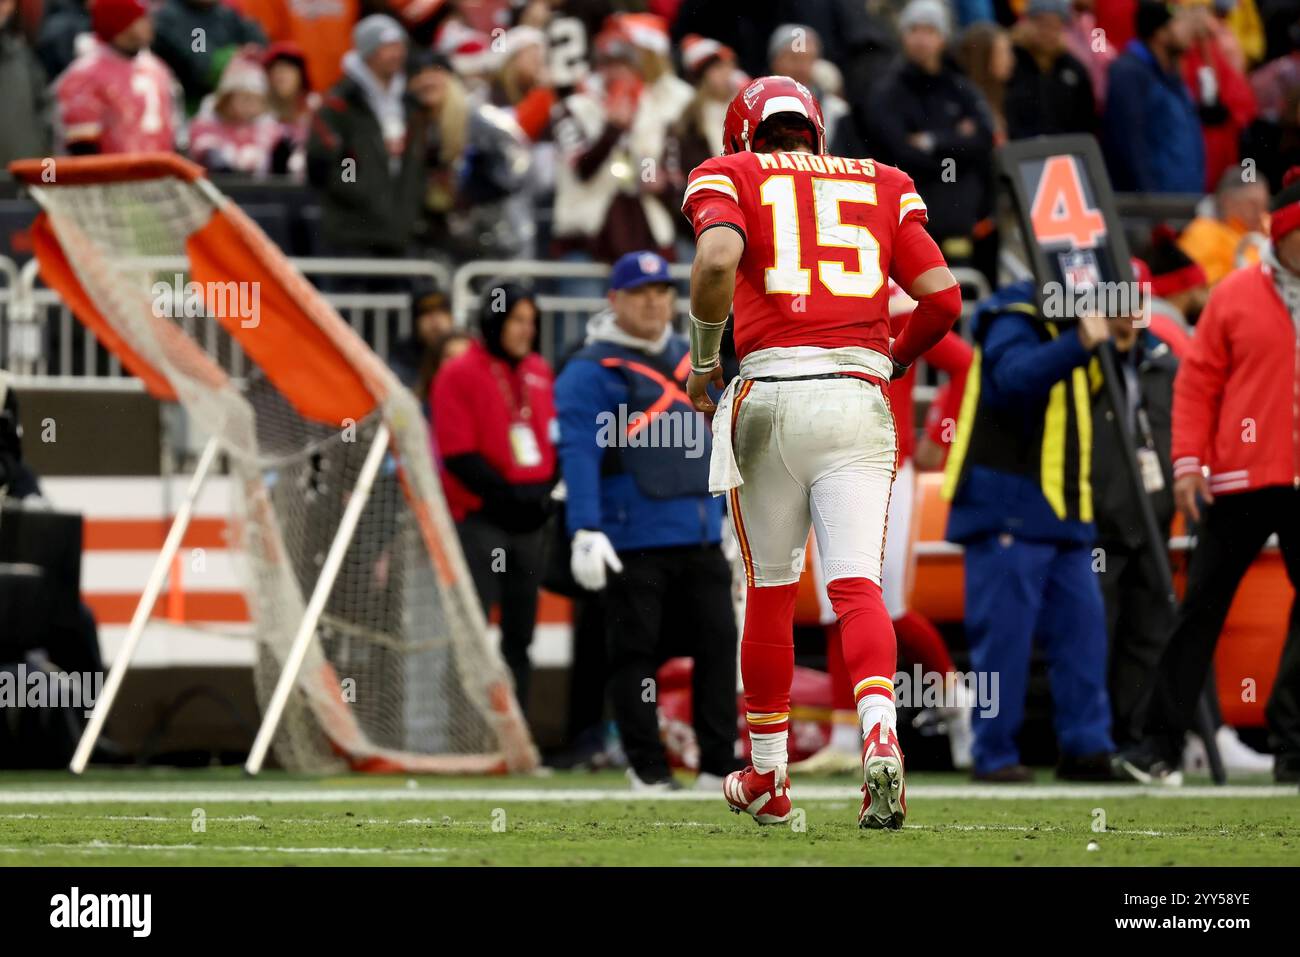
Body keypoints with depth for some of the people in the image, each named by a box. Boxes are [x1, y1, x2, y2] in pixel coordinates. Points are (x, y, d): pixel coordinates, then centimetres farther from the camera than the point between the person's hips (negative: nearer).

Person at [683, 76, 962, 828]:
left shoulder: (732, 177, 9)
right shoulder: (881, 185, 18)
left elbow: (717, 259, -13)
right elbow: (944, 297, 9)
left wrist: (705, 359, 1)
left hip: (771, 397, -1)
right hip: (859, 396, 1)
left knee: (771, 590, 12)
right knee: (856, 582, -6)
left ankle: (768, 778, 22)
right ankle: (881, 734, -32)